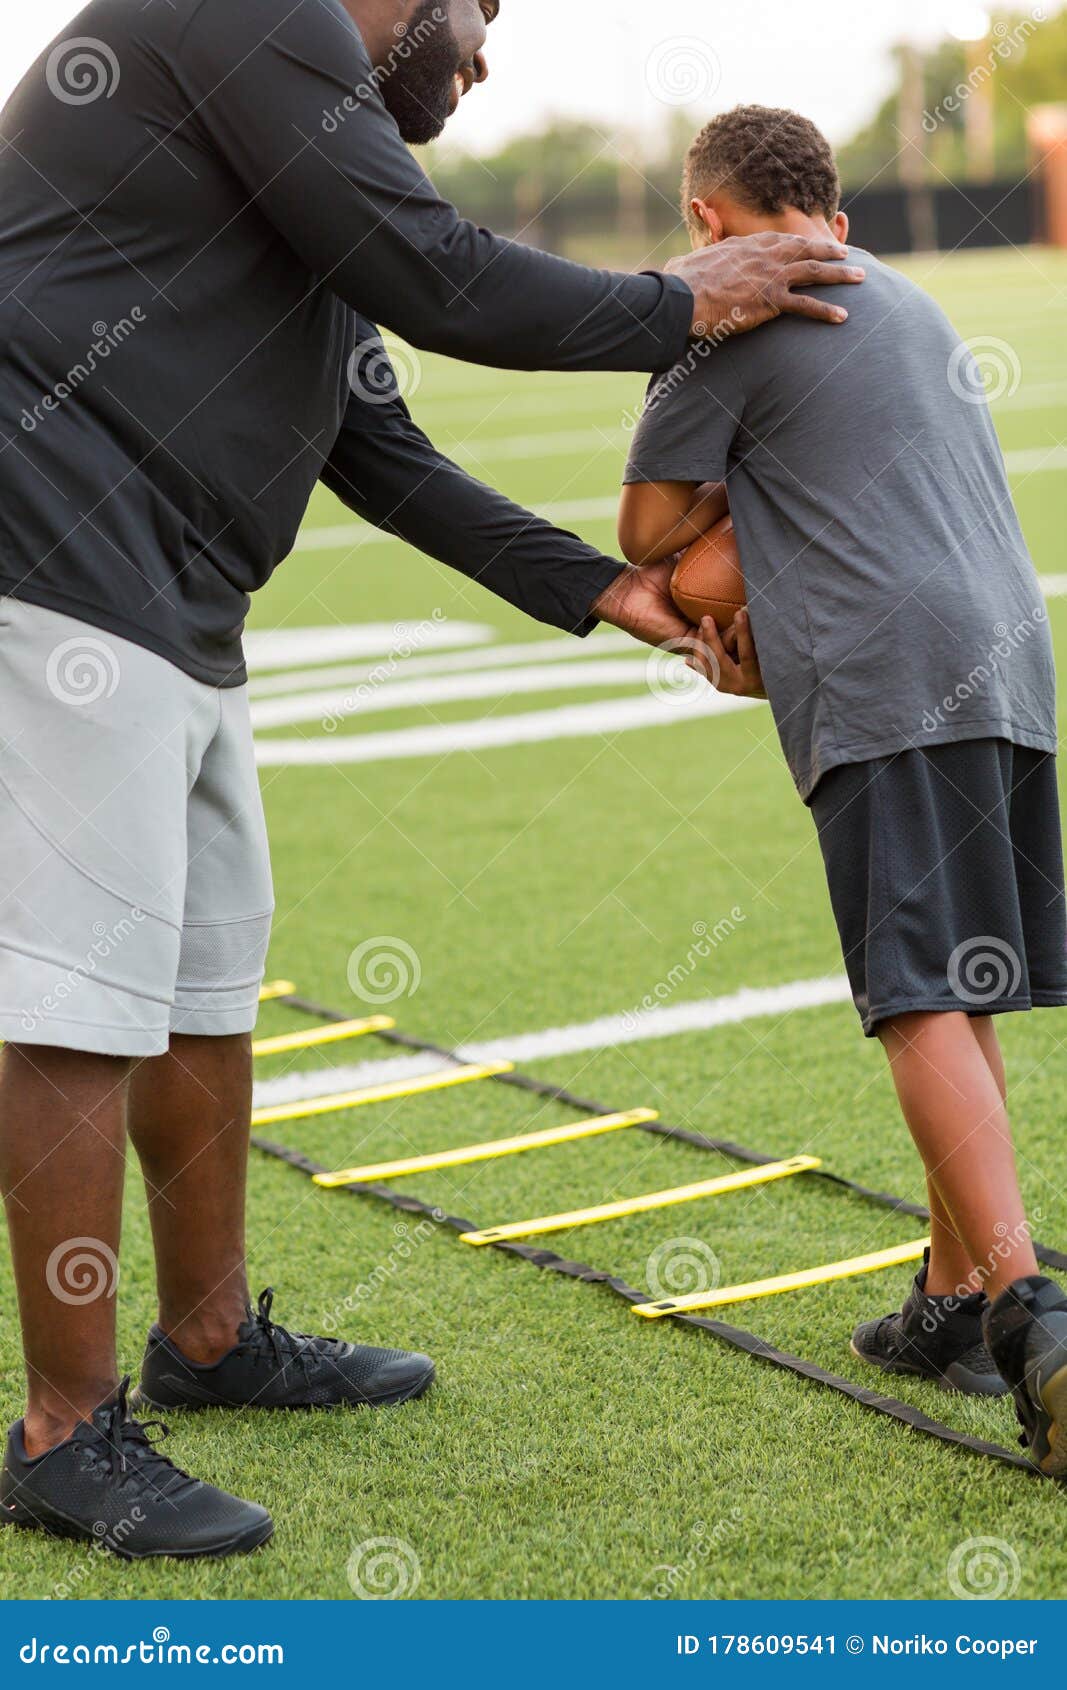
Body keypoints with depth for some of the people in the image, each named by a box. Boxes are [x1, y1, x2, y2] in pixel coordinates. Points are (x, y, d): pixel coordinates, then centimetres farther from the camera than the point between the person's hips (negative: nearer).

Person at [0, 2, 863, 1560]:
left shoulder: (303, 128, 25)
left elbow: (383, 461, 25)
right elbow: (436, 281, -13)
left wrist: (597, 591, 25)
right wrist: (676, 309, 1)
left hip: (172, 612, 11)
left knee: (208, 977, 18)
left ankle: (211, 1341, 33)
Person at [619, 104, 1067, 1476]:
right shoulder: (912, 303, 29)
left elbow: (652, 531, 5)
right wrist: (762, 642, 22)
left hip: (887, 685, -8)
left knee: (925, 1001, -13)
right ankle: (955, 1301, 17)